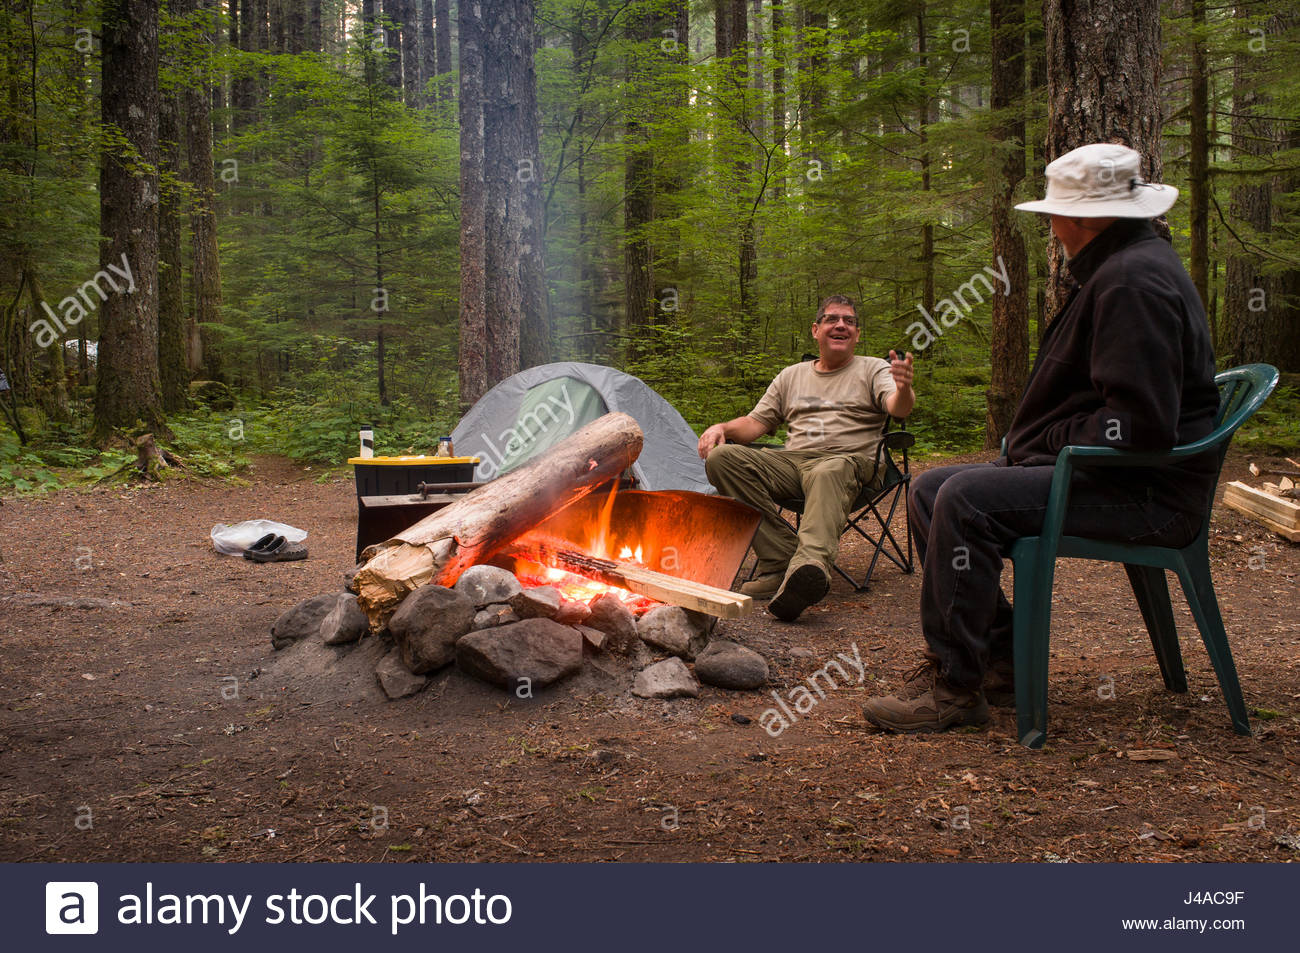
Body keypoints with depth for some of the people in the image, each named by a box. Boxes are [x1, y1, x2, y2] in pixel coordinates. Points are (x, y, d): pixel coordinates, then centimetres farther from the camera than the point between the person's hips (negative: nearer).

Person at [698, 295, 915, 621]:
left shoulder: (873, 370, 13)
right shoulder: (791, 376, 26)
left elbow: (898, 408, -7)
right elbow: (756, 423, 23)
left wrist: (903, 390, -33)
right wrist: (722, 428, 0)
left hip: (848, 461, -4)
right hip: (792, 460, 5)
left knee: (827, 475, -42)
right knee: (721, 457, -21)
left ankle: (812, 564, -69)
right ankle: (781, 557, -29)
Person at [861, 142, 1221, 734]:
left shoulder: (1133, 281, -17)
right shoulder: (1122, 268, 19)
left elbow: (1142, 423, -27)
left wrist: (1050, 441, -13)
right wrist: (1035, 444, 11)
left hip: (1144, 491, -11)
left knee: (966, 501, -28)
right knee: (930, 490, 4)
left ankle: (953, 686, -20)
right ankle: (998, 652, 6)